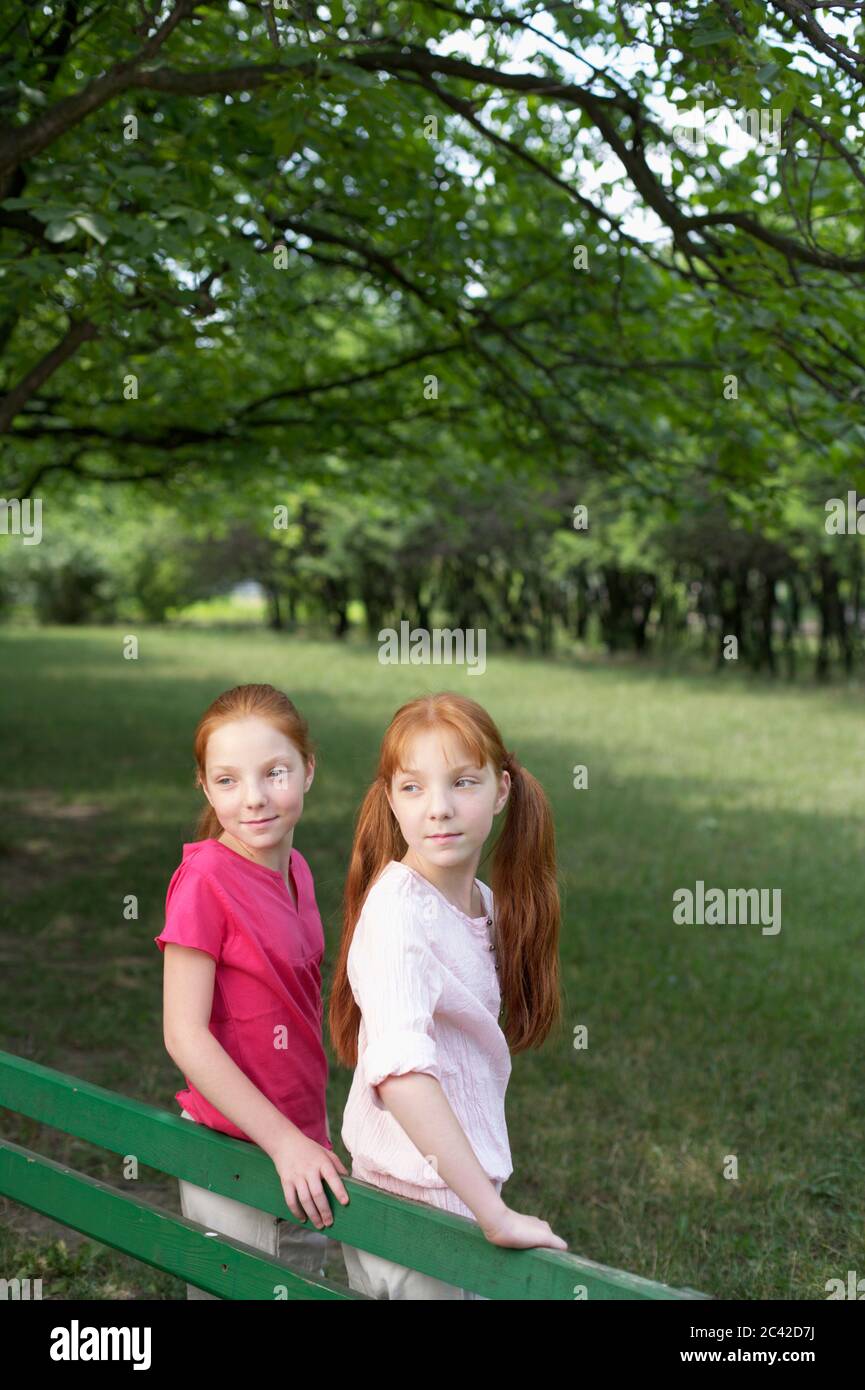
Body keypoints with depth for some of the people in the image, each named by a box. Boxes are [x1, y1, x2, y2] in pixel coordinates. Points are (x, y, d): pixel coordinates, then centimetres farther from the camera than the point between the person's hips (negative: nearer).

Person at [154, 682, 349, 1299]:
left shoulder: (295, 870, 2)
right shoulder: (205, 877, -19)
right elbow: (184, 1034, -20)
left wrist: (315, 1133, 7)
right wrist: (285, 1140, -20)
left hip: (300, 1144, 7)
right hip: (237, 1152, -7)